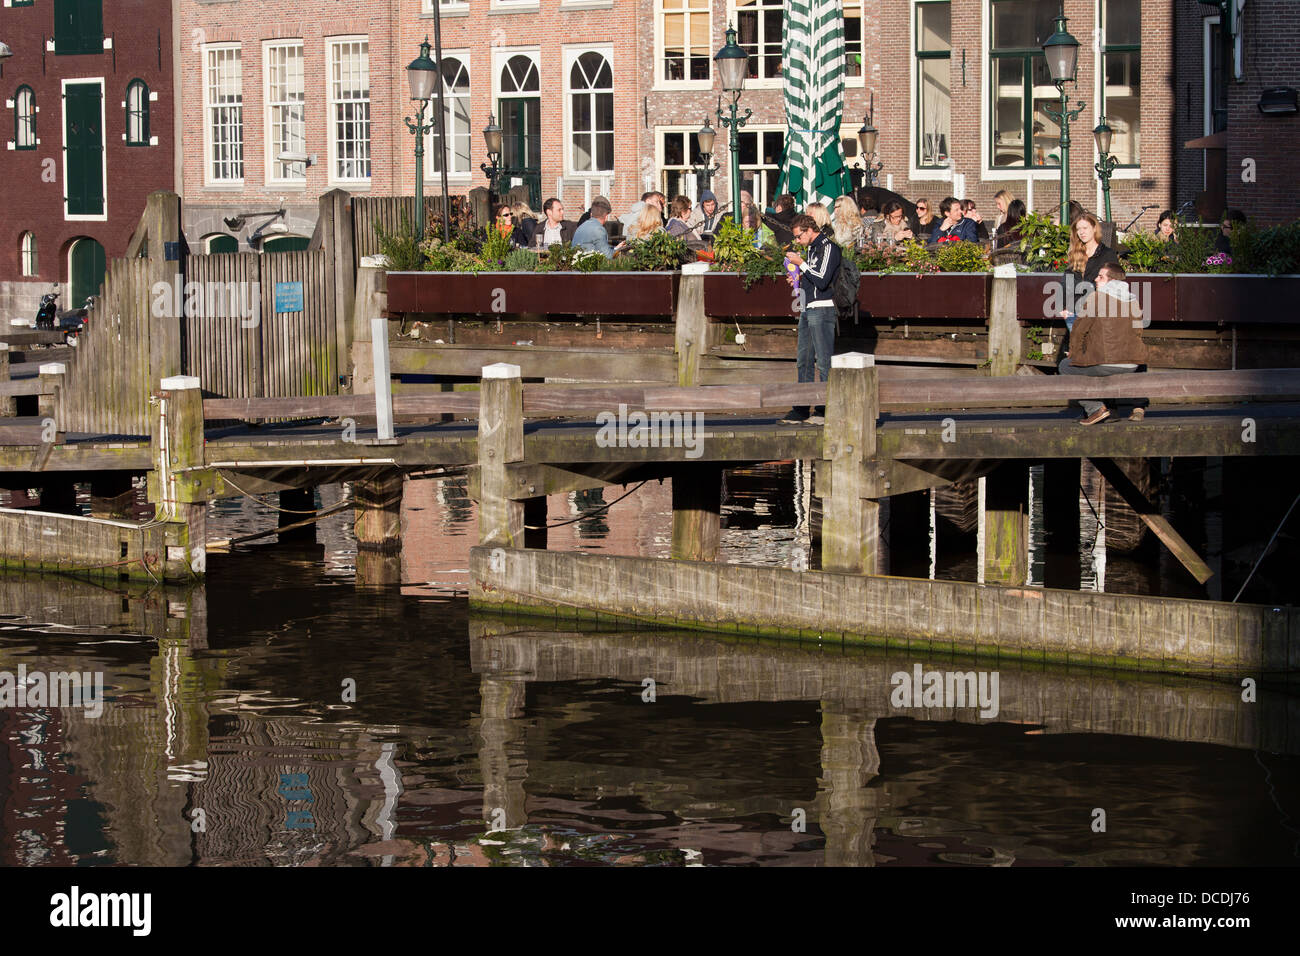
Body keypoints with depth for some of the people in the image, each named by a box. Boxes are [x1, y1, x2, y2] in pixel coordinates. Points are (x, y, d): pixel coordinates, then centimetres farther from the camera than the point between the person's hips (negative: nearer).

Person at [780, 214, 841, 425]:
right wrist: (799, 281, 11)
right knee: (804, 361, 9)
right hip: (808, 310, 10)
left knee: (824, 361, -8)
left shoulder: (828, 247, -10)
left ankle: (826, 411, -6)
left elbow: (822, 280, -19)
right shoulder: (812, 249, 19)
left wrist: (801, 264, -13)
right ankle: (801, 410, 12)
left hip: (822, 310, -10)